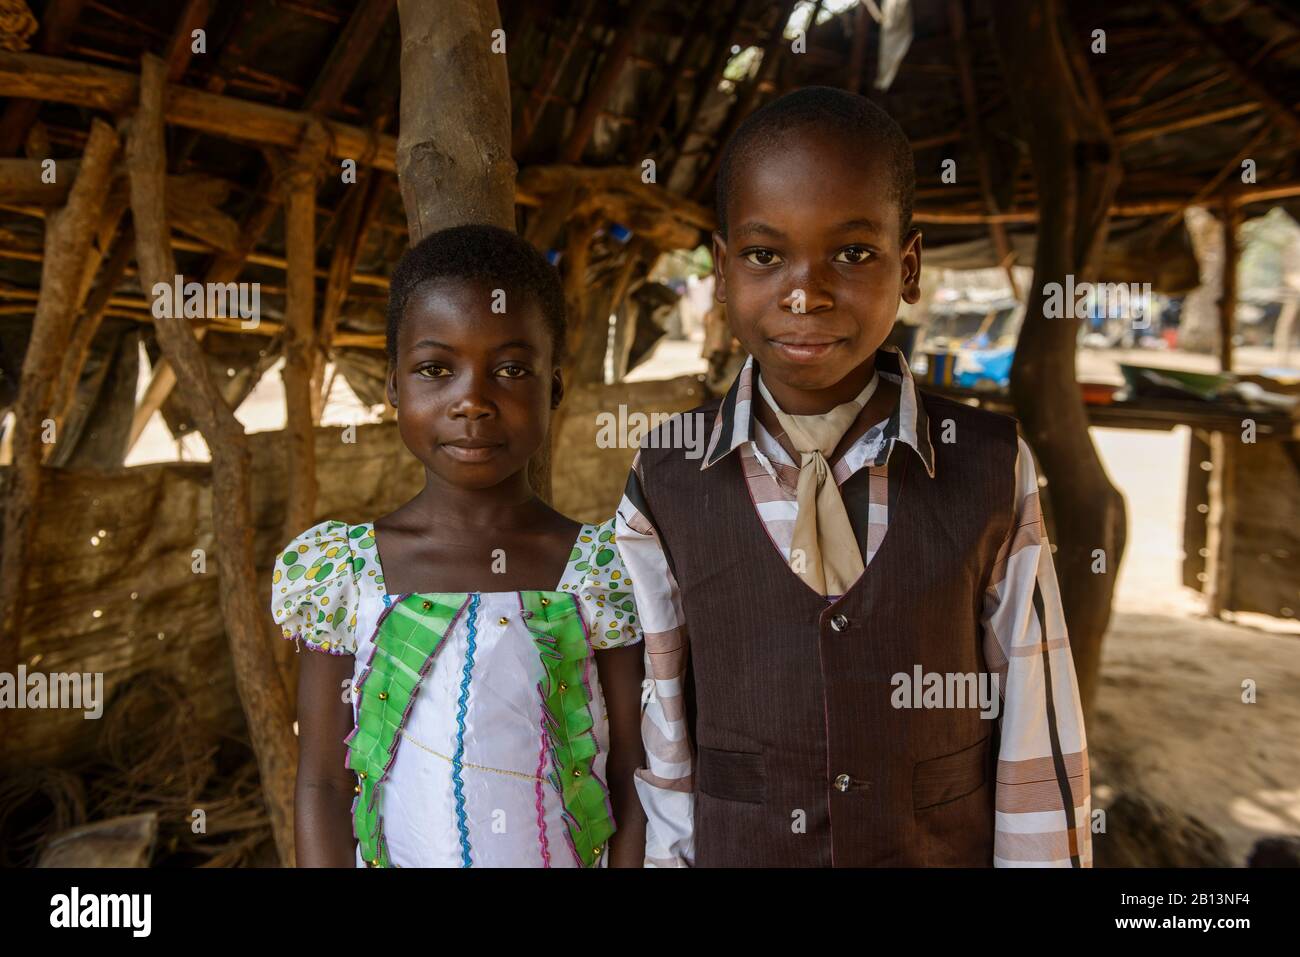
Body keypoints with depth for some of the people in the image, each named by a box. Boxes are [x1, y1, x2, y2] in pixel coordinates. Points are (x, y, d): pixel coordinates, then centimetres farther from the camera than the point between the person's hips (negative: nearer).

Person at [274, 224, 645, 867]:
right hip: (391, 857, 1)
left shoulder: (610, 572, -14)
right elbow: (323, 782, -5)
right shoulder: (338, 572, -11)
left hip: (572, 857, 0)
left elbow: (636, 787, -9)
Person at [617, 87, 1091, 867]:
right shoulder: (668, 486, -13)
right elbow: (662, 743, -4)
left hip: (947, 845, 0)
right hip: (733, 848, 1)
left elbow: (1036, 749, -8)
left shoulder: (992, 474, -14)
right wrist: (671, 853, 0)